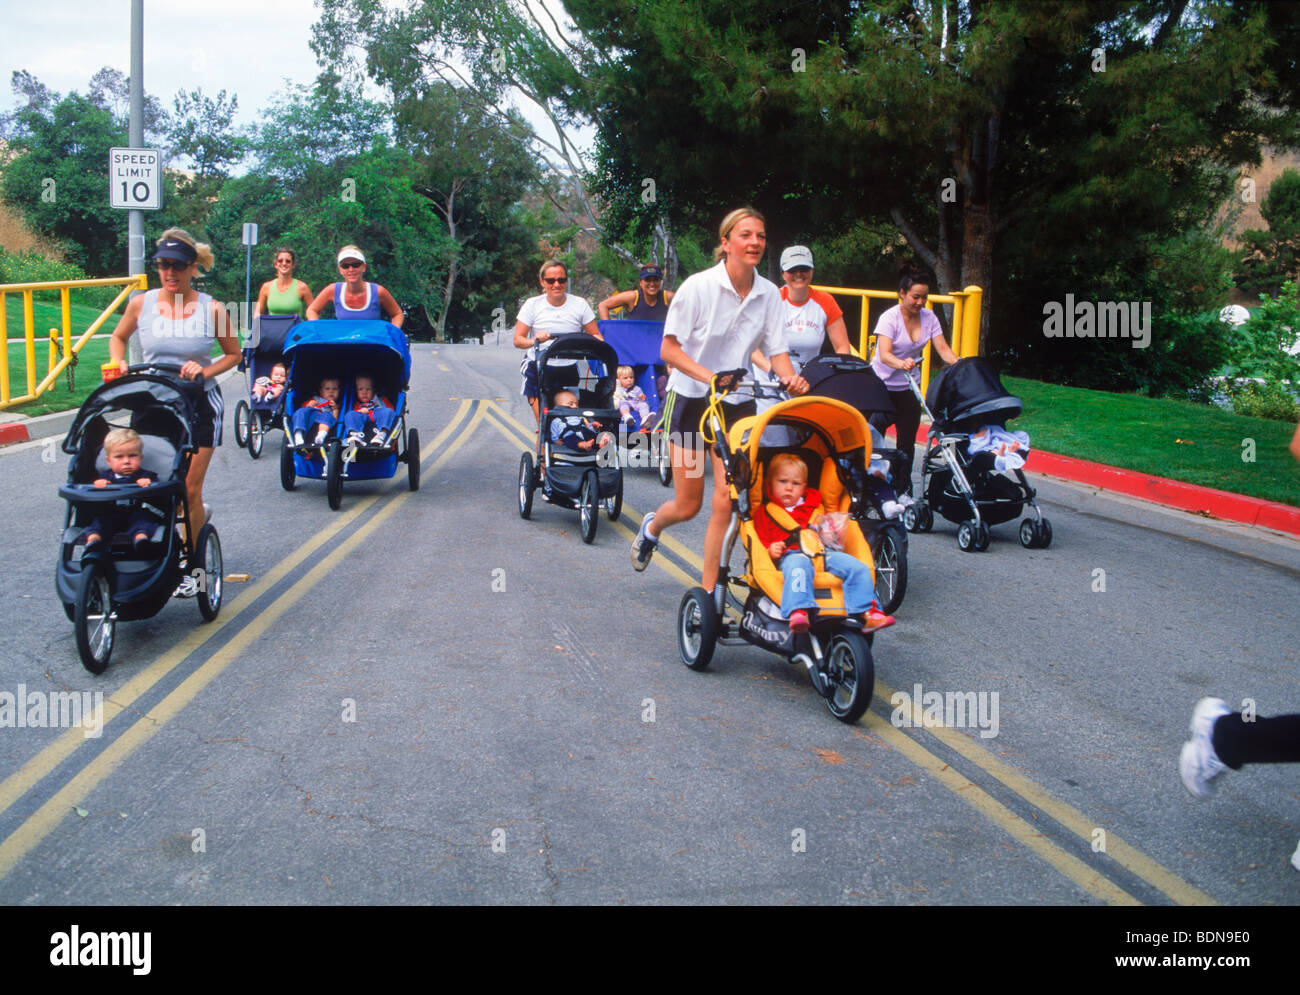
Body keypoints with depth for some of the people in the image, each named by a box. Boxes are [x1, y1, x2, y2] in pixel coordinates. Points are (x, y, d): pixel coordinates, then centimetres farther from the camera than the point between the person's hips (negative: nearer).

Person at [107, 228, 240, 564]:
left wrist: (204, 372, -14)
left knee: (189, 492, 0)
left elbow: (233, 354, 3)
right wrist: (118, 364, -4)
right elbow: (118, 337, 15)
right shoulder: (142, 303, -3)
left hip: (200, 407, -2)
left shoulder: (211, 308, -9)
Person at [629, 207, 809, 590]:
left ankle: (709, 592, 5)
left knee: (727, 502, -8)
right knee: (688, 506, 4)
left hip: (738, 404, 3)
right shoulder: (698, 286, -13)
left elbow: (777, 350, -2)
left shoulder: (768, 294, -2)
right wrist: (709, 376, -28)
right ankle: (651, 526, 40)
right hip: (691, 399, -3)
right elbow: (669, 349, -13)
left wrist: (791, 378, -25)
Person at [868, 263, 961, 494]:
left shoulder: (928, 317, -1)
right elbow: (884, 354, -28)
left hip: (908, 388, 5)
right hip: (882, 386, -4)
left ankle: (904, 492, 17)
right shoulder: (890, 318, -15)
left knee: (907, 442, 7)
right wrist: (902, 364, -49)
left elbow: (943, 349, -5)